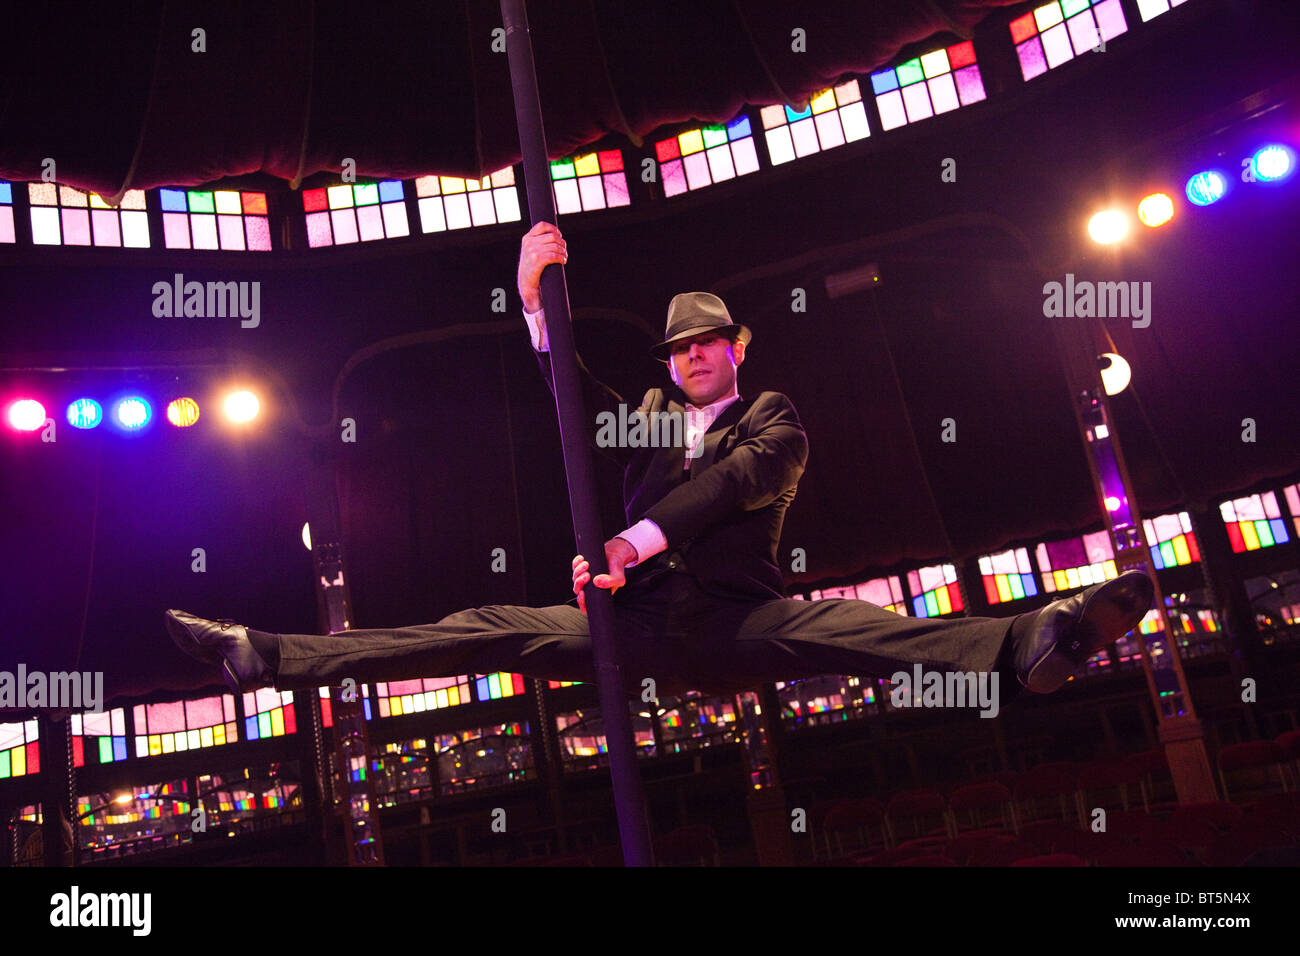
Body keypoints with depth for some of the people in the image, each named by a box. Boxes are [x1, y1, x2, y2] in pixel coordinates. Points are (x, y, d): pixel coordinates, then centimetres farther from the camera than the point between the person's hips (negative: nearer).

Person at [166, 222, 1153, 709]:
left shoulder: (774, 420, 9)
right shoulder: (650, 413, 22)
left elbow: (737, 478, -13)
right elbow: (579, 396, 6)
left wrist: (642, 538, -28)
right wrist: (537, 298, -7)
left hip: (736, 622, -3)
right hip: (639, 626, 4)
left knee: (847, 627, -31)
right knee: (487, 629, -6)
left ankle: (1030, 643, -50)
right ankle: (269, 657, -9)